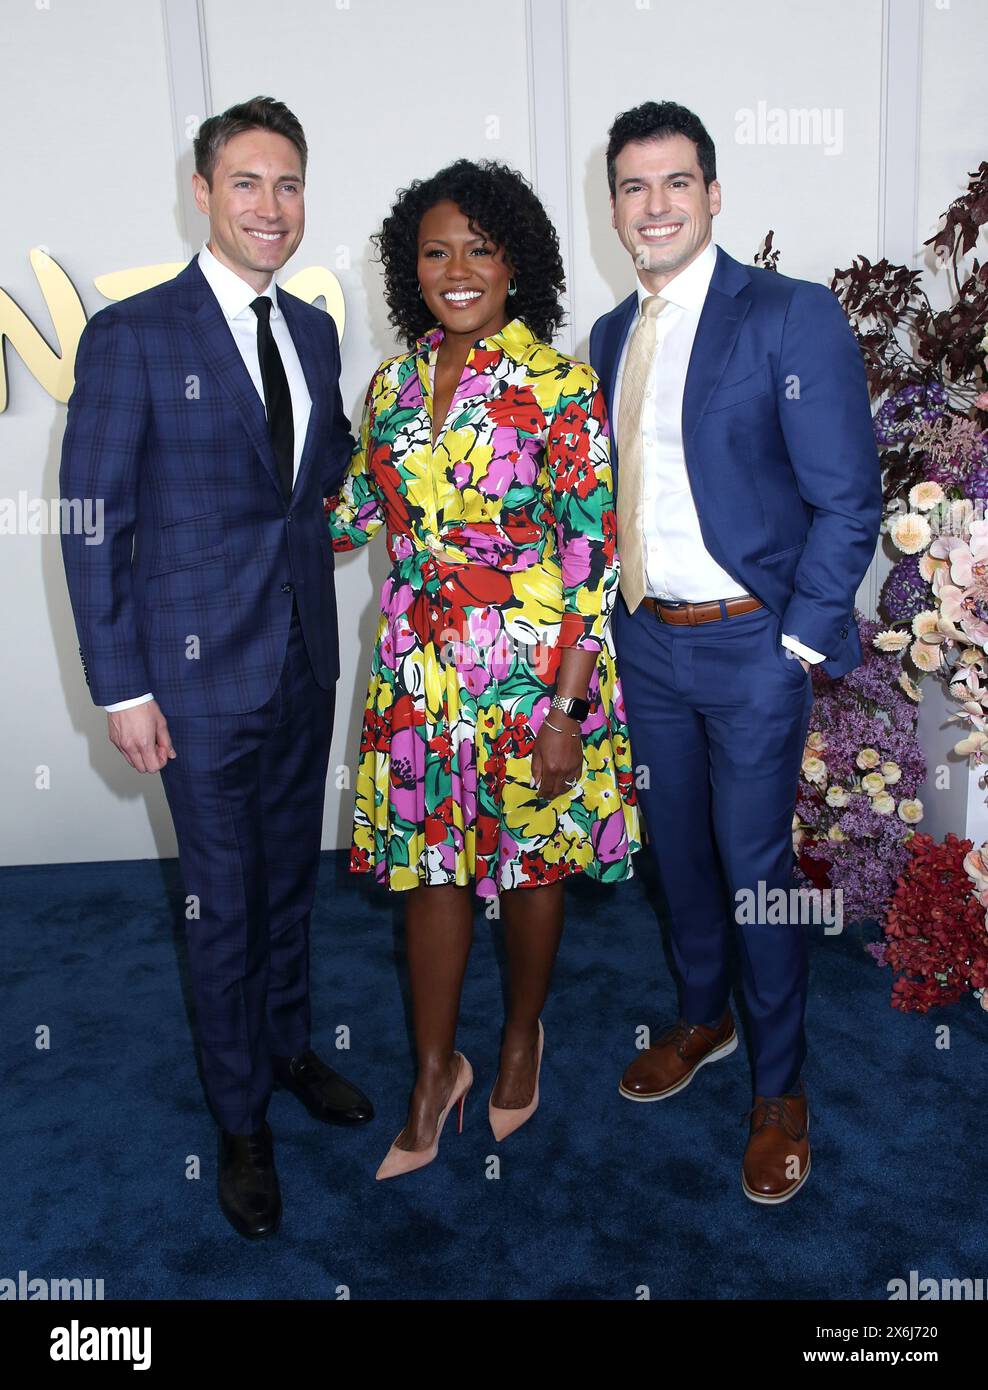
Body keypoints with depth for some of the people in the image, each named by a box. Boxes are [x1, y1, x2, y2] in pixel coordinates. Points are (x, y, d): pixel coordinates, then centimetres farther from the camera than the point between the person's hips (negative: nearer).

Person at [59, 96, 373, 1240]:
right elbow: (94, 524, -9)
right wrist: (121, 686, -12)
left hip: (307, 660, 5)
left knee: (290, 876, 19)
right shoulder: (131, 336, -9)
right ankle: (240, 1123, 28)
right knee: (222, 902, 7)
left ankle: (287, 1048, 43)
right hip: (201, 670, -5)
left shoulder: (314, 330, 9)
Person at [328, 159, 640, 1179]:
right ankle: (435, 1068, 29)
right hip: (419, 671, 4)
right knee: (427, 861, 10)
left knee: (532, 859, 13)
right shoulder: (393, 383, 6)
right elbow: (358, 512, 17)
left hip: (533, 669, -4)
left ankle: (523, 1036, 38)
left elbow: (592, 557, -13)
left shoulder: (559, 388, -10)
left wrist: (568, 708, -16)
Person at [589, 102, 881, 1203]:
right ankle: (701, 1018, 42)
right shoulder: (611, 336, 9)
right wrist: (615, 609, 6)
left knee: (755, 869, 3)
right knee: (677, 847, 18)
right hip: (646, 642, 6)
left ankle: (779, 1090, 24)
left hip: (752, 645, -5)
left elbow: (848, 498, -12)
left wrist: (799, 643, -14)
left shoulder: (791, 316, -10)